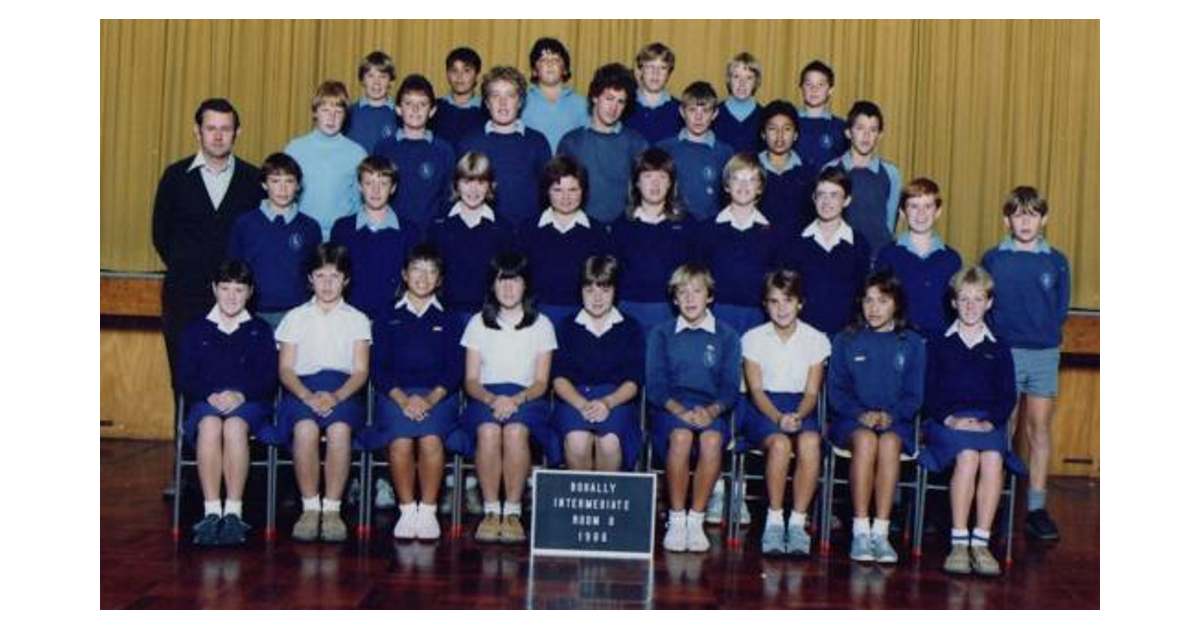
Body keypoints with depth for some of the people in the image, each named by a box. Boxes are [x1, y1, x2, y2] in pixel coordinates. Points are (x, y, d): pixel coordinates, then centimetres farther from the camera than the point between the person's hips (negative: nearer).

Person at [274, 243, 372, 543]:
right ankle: (310, 507, -22)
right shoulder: (296, 317, 18)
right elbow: (285, 369, 7)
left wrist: (336, 396, -15)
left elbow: (361, 371, 6)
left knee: (339, 428, -35)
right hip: (302, 388, 0)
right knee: (306, 428, -35)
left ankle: (332, 509, -26)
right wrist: (308, 396, -14)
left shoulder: (357, 319, 18)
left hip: (344, 390, 0)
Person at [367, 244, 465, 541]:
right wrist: (402, 399, -12)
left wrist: (431, 398, -12)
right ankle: (407, 510, -14)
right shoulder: (387, 320, 17)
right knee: (400, 441, -31)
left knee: (431, 439, -31)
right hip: (395, 395, 0)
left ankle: (428, 510, -16)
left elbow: (454, 370, 7)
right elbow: (378, 369, 6)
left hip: (438, 395, 0)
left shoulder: (449, 321, 17)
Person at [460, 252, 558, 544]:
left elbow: (541, 383, 4)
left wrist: (516, 399, -17)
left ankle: (513, 512, -27)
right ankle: (491, 511, -26)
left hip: (526, 398, -1)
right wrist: (492, 399, -15)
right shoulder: (478, 323, 14)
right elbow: (471, 381, 7)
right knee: (488, 430, -35)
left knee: (516, 430, -36)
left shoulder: (541, 325, 12)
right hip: (485, 397, 1)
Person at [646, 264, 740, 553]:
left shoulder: (726, 337, 16)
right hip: (669, 408, 0)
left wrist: (712, 411, -16)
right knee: (681, 436, -36)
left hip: (711, 410, 0)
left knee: (712, 439, -35)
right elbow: (654, 385, 4)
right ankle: (676, 519, -25)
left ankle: (696, 519, -24)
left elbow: (730, 387, 6)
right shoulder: (661, 334, 15)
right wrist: (680, 411, -16)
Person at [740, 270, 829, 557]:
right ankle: (774, 521, -24)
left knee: (810, 442, -34)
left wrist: (797, 416, -19)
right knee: (780, 443, -35)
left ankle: (798, 521, -27)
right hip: (762, 408, -1)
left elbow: (812, 392, 3)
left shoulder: (816, 339, 8)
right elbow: (756, 389, -3)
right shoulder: (753, 338, 5)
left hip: (800, 407, 1)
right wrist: (778, 418, -21)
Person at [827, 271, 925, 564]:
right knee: (865, 439, -35)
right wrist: (861, 413, -12)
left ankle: (881, 531, -35)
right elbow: (837, 391, 6)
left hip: (895, 421, 0)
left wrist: (890, 415, -12)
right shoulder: (845, 341, 13)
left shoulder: (912, 344, 13)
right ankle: (861, 530, -34)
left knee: (889, 442, -35)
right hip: (852, 420, 0)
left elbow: (914, 395, 7)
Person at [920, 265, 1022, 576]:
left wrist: (990, 422, -8)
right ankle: (958, 542, -30)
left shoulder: (999, 349, 18)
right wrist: (949, 418, -10)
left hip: (989, 422, 1)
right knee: (967, 456, -33)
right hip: (946, 420, -1)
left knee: (993, 459, -32)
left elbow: (1008, 396, 11)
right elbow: (928, 391, 7)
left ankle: (981, 542, -28)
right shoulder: (938, 344, 14)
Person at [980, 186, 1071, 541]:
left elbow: (1061, 309, 9)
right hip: (1003, 352, -1)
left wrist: (1045, 336, 0)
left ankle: (1037, 508, 7)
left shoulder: (1056, 262, 7)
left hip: (1043, 354, 1)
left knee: (1039, 428, 3)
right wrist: (996, 336, -5)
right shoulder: (992, 259, 4)